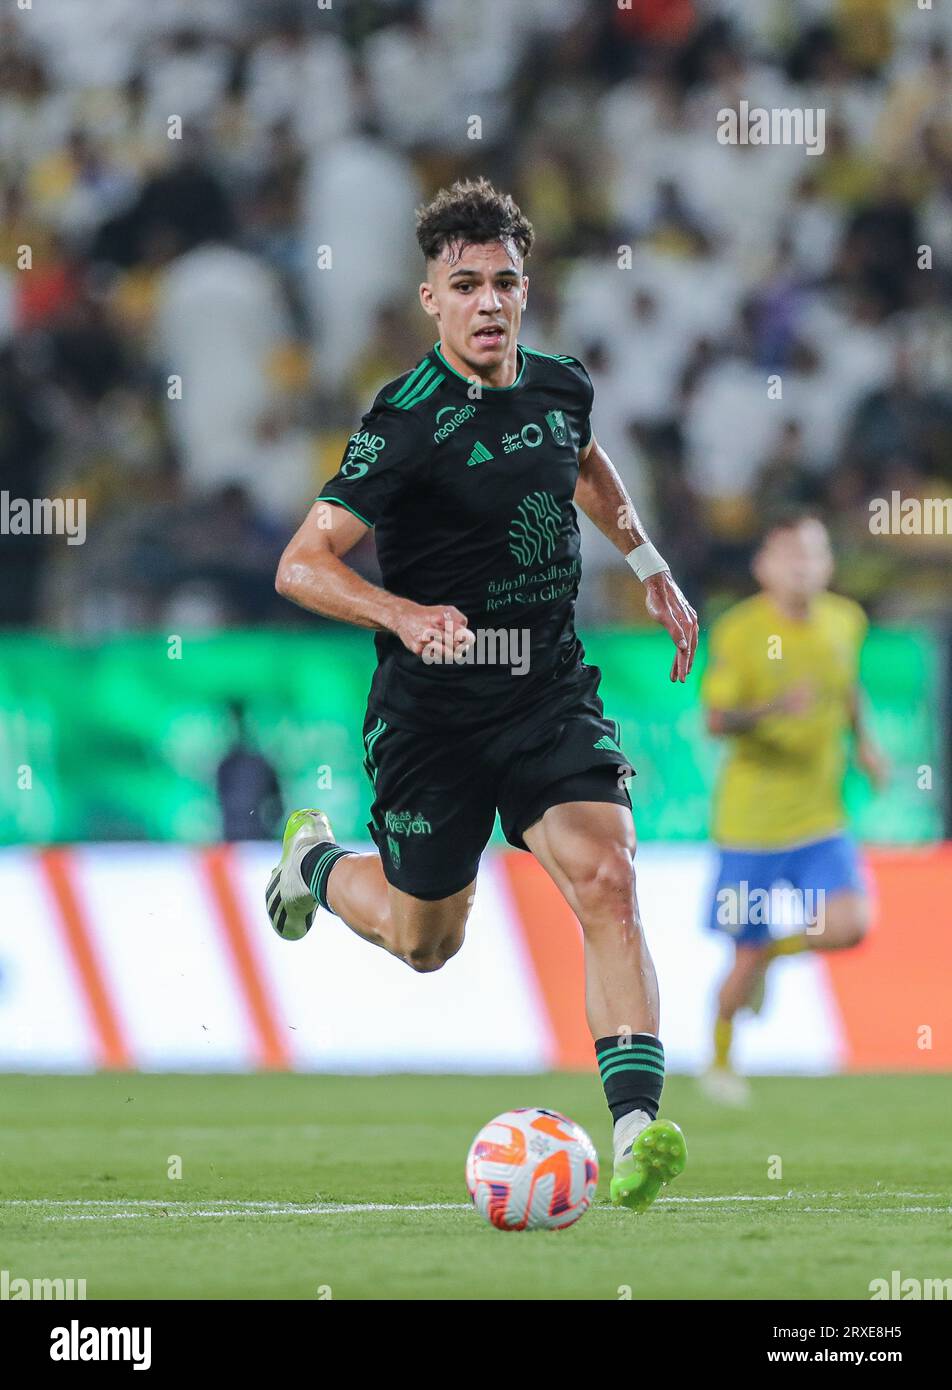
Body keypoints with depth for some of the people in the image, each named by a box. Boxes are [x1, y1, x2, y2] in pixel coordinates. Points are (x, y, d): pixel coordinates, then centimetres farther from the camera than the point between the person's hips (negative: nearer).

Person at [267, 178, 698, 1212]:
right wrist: (408, 614, -36)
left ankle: (636, 1130, -25)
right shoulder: (409, 420, -17)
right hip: (432, 704, -4)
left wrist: (650, 567, 24)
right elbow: (301, 565, -21)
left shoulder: (562, 387, 2)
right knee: (426, 940, 13)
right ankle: (317, 864, 47)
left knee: (607, 884, -19)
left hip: (552, 690, 4)